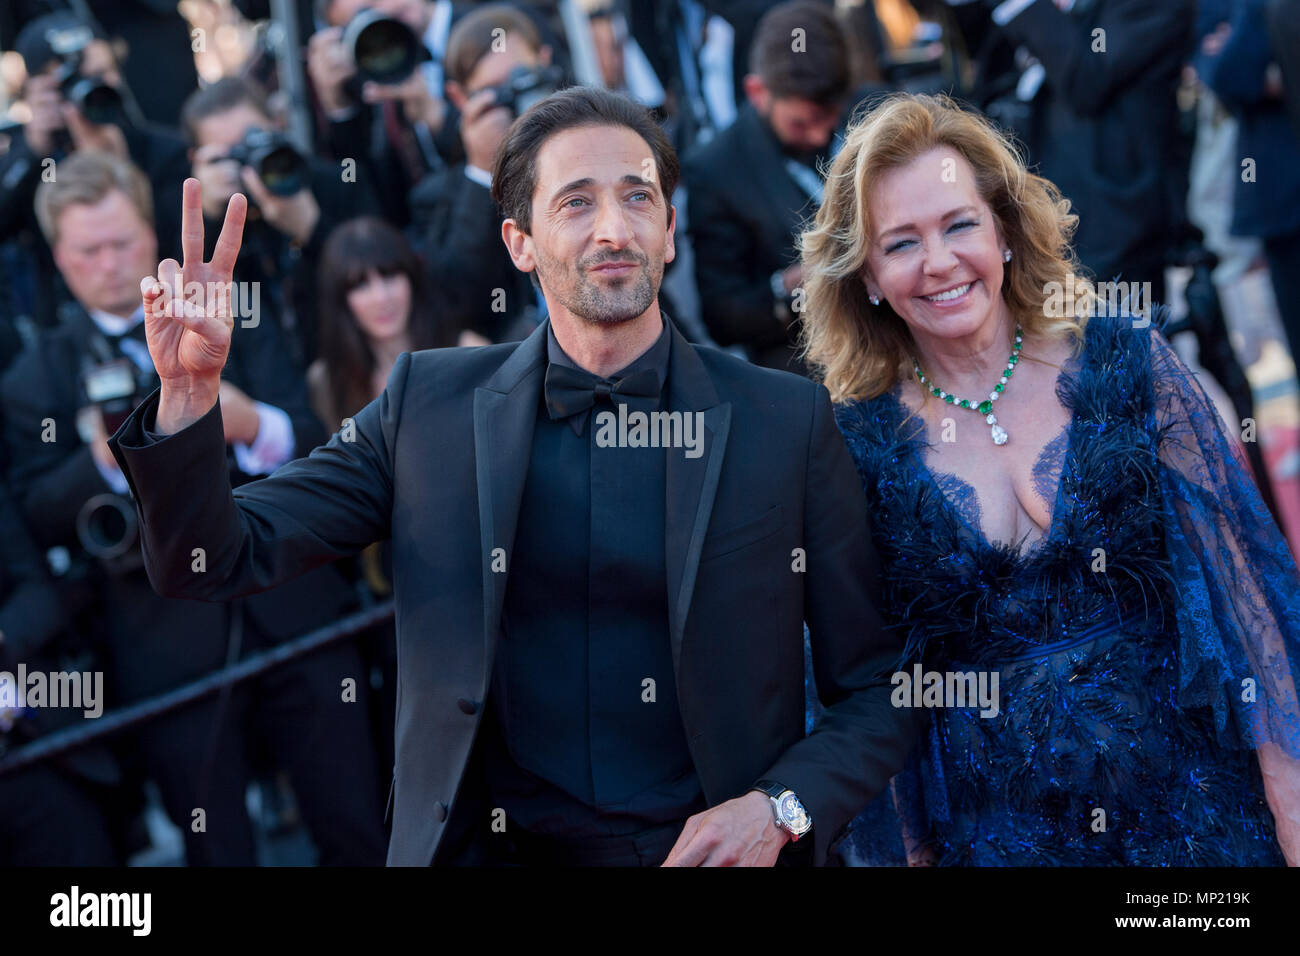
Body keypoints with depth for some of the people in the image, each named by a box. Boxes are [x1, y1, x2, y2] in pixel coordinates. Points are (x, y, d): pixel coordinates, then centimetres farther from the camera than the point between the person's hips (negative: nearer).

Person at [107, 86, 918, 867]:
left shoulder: (785, 420, -1)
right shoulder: (430, 405, 3)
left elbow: (875, 693, 3)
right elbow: (216, 562, 1)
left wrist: (779, 809, -13)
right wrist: (190, 391, -14)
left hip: (709, 848, -1)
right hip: (489, 846, 1)